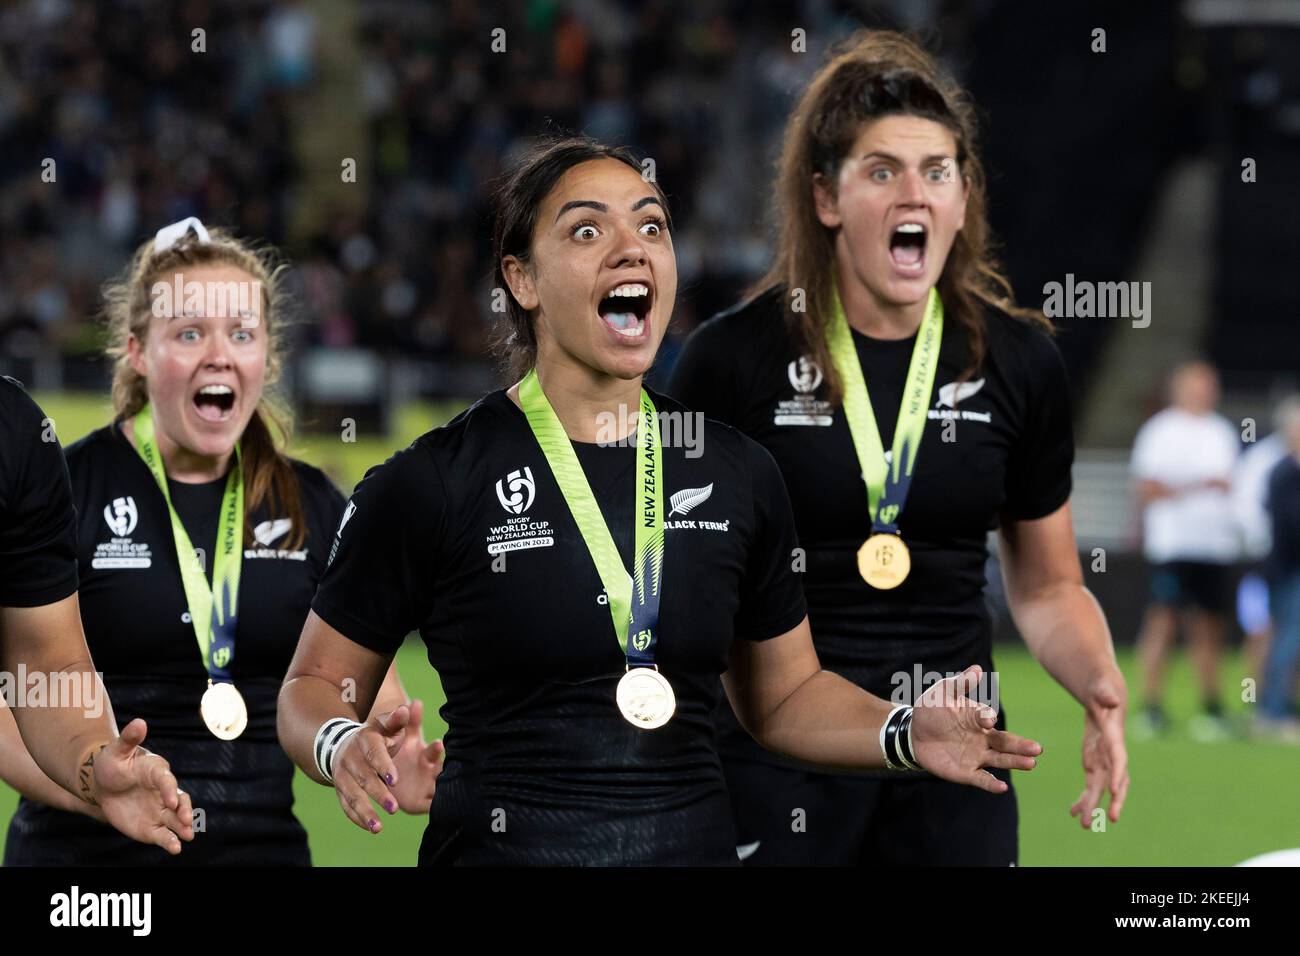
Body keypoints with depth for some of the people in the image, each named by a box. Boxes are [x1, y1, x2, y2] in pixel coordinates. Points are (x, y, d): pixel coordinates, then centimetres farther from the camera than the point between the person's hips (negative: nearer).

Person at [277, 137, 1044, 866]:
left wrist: (907, 734, -3)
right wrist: (343, 750, -23)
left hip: (697, 846, 4)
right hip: (500, 848, -3)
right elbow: (316, 683, -1)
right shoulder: (431, 482, -8)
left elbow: (786, 693, 15)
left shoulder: (739, 473, 4)